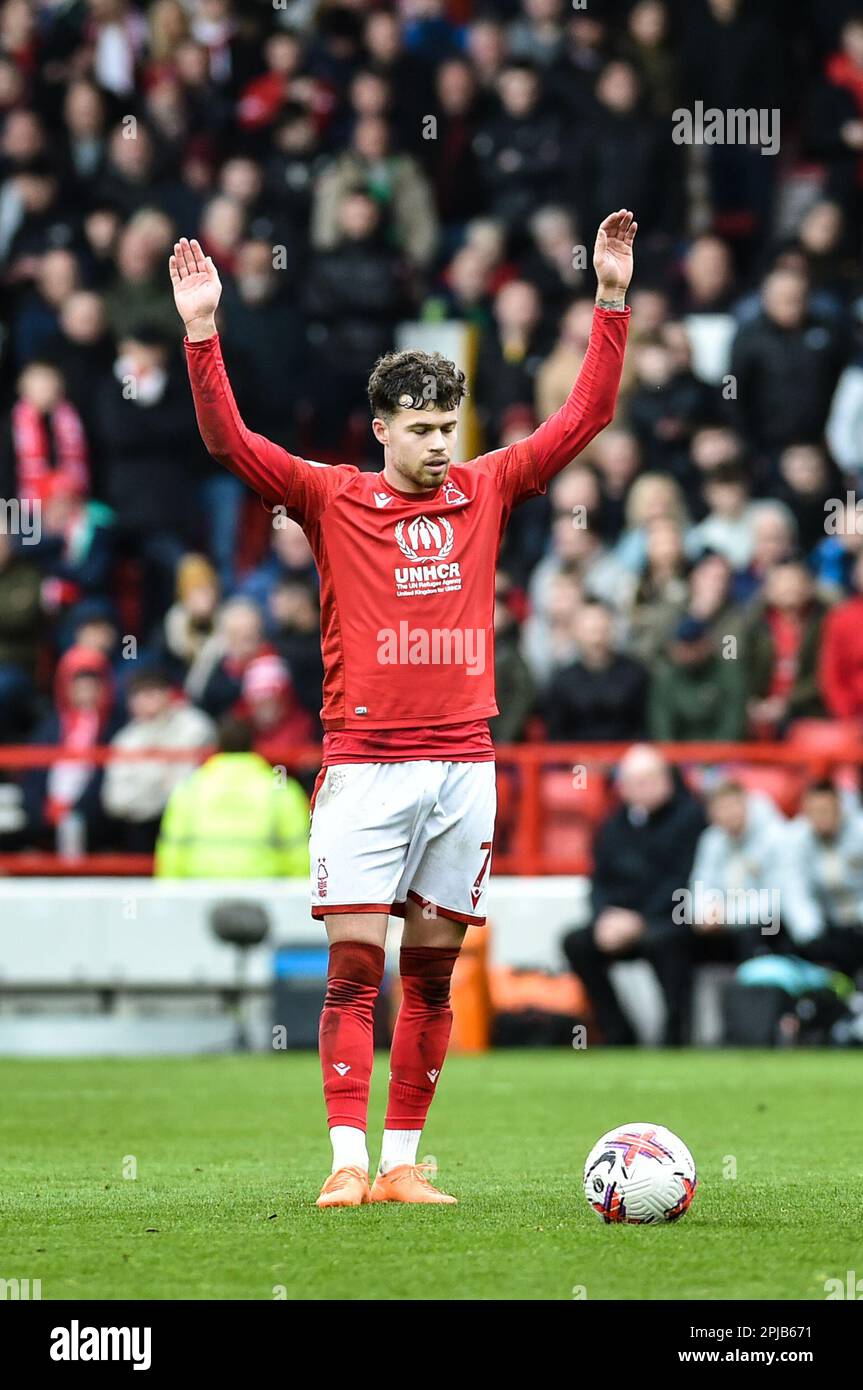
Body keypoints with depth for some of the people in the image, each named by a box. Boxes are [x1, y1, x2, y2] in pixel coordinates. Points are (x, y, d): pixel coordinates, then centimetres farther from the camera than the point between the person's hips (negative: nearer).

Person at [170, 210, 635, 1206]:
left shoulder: (486, 491, 10)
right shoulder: (332, 500, 2)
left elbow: (585, 416, 12)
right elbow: (228, 441, -5)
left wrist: (611, 301, 6)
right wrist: (201, 332, -15)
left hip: (463, 766, 3)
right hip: (364, 765, -3)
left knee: (432, 974, 6)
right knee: (355, 970, -7)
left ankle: (403, 1163, 10)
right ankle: (347, 1163, -8)